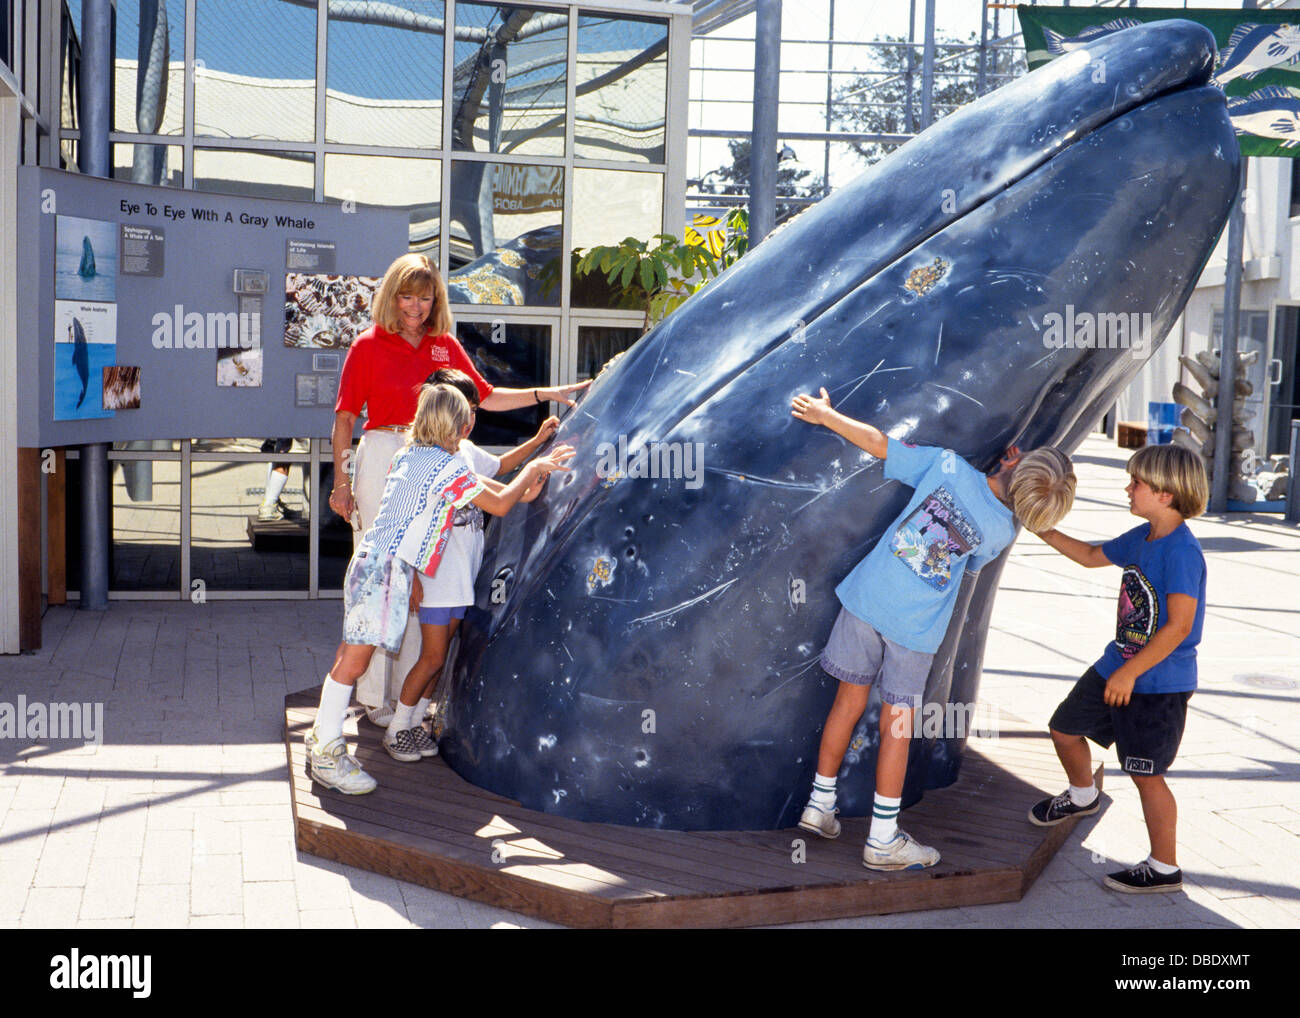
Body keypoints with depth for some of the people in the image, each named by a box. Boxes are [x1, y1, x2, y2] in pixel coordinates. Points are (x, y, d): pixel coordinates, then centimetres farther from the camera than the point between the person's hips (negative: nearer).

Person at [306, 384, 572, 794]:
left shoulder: (406, 455, 16)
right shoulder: (449, 466, -9)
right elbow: (499, 503, -4)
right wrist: (534, 469, 8)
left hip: (370, 559, 9)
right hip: (388, 569, -9)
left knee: (349, 654, 14)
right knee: (354, 662, -7)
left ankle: (323, 735, 23)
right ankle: (327, 755, -3)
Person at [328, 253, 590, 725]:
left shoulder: (446, 346, 12)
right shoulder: (368, 346, 1)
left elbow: (485, 397, 17)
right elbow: (345, 419, 1)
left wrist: (544, 394, 9)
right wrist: (341, 482, -2)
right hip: (381, 459, -4)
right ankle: (373, 697, 7)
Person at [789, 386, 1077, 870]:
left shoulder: (949, 464, -10)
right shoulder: (1001, 534, -6)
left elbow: (877, 442, -8)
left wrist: (823, 414, 4)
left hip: (867, 599, 2)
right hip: (914, 629, -2)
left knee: (848, 703, 16)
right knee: (895, 727, 10)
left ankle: (820, 806, 29)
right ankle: (883, 840, 17)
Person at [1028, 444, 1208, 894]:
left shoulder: (1182, 550, -23)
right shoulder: (1141, 538, 4)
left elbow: (1179, 626, -27)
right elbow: (1092, 556, 23)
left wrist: (1131, 672, -25)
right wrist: (1041, 529, 19)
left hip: (1158, 684, -9)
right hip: (1116, 666, 9)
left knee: (1146, 774, 0)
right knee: (1064, 728, 20)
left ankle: (1164, 869, 16)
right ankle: (1082, 795, 49)